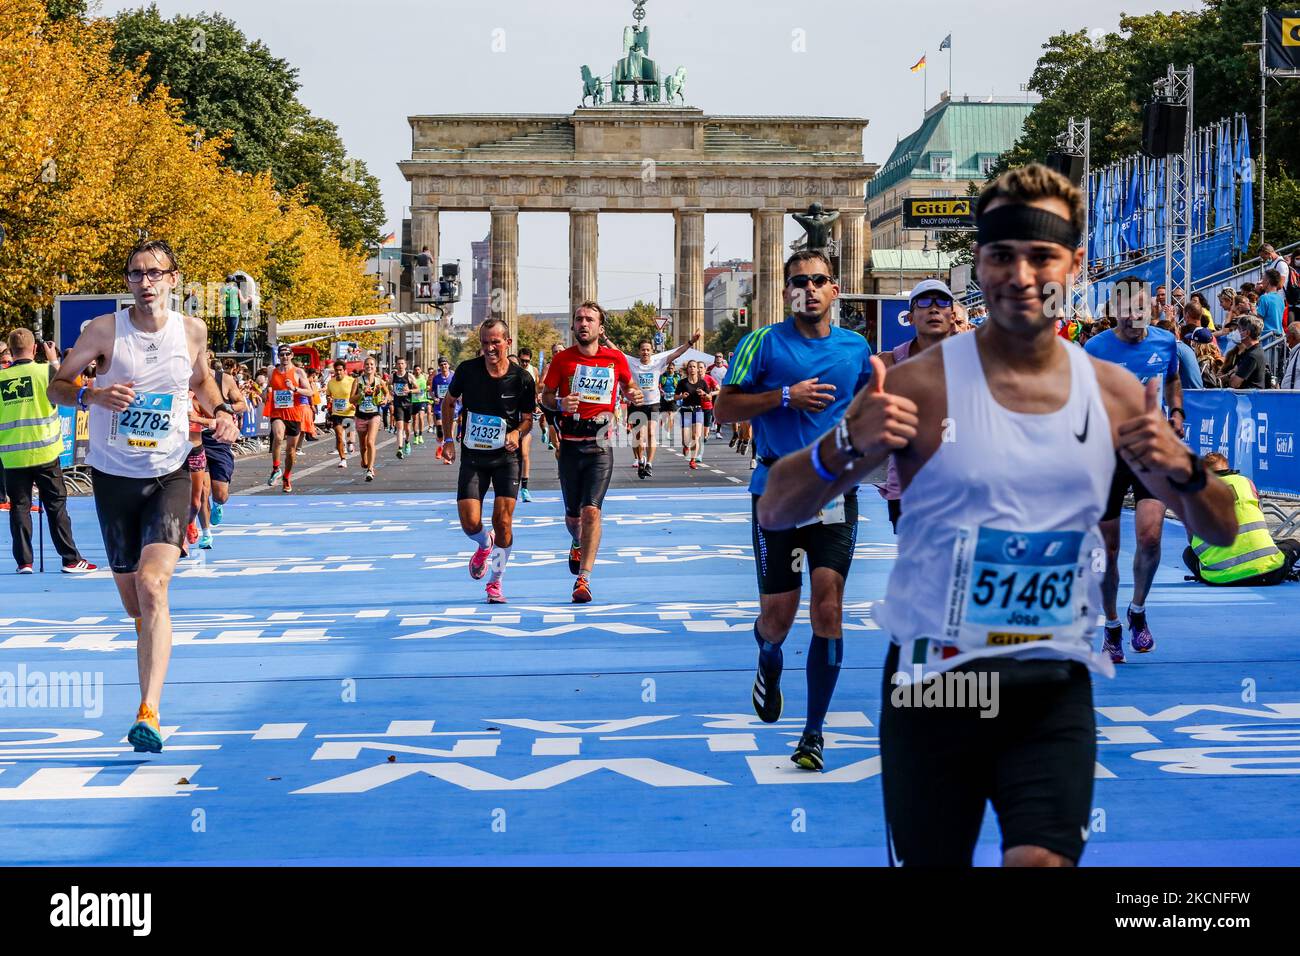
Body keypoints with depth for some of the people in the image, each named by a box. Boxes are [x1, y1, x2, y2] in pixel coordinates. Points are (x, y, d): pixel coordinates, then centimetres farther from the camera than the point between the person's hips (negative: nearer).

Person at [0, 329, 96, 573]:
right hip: (44, 452, -1)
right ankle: (71, 559, 6)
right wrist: (54, 360, 19)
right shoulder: (45, 370, -6)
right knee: (56, 506, 4)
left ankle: (24, 561, 5)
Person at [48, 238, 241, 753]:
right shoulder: (104, 330, -8)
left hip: (170, 475, -1)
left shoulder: (192, 331, -1)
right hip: (114, 476, 1)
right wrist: (92, 395, -22)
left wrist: (221, 411, 0)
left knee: (152, 585, -21)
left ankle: (148, 713, -24)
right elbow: (56, 384, -2)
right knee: (134, 603, 8)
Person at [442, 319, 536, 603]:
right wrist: (448, 439, 2)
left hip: (507, 457, -1)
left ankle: (496, 582, 11)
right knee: (470, 523, -8)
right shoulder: (467, 370, -7)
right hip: (473, 457, 1)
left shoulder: (522, 379, -10)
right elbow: (449, 402, 10)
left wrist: (517, 433, -18)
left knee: (503, 521, -10)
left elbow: (528, 418, 4)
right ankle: (485, 545, 31)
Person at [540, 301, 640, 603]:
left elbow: (628, 384, 20)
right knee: (572, 514, 12)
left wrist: (634, 394, -3)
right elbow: (545, 396, 6)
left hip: (600, 445, -1)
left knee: (591, 511, -14)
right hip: (570, 445, 1)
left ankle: (583, 579, -14)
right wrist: (559, 404, -16)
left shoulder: (616, 358, 2)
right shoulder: (562, 359, 1)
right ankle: (577, 546, 47)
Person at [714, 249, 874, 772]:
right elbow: (724, 408, -5)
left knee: (827, 608, -8)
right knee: (778, 615, 1)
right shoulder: (763, 343, -1)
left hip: (836, 490, 2)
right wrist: (785, 396, -15)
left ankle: (814, 731, 3)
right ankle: (769, 664, 39)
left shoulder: (856, 347, 8)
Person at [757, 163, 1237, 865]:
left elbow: (1220, 530, 10)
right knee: (932, 861, 9)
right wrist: (848, 446, -29)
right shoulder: (922, 384, -9)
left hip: (1054, 686, 2)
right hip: (933, 681, -2)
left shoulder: (1114, 394, 2)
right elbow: (774, 512, -9)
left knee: (1044, 860, -14)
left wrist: (1181, 471, -12)